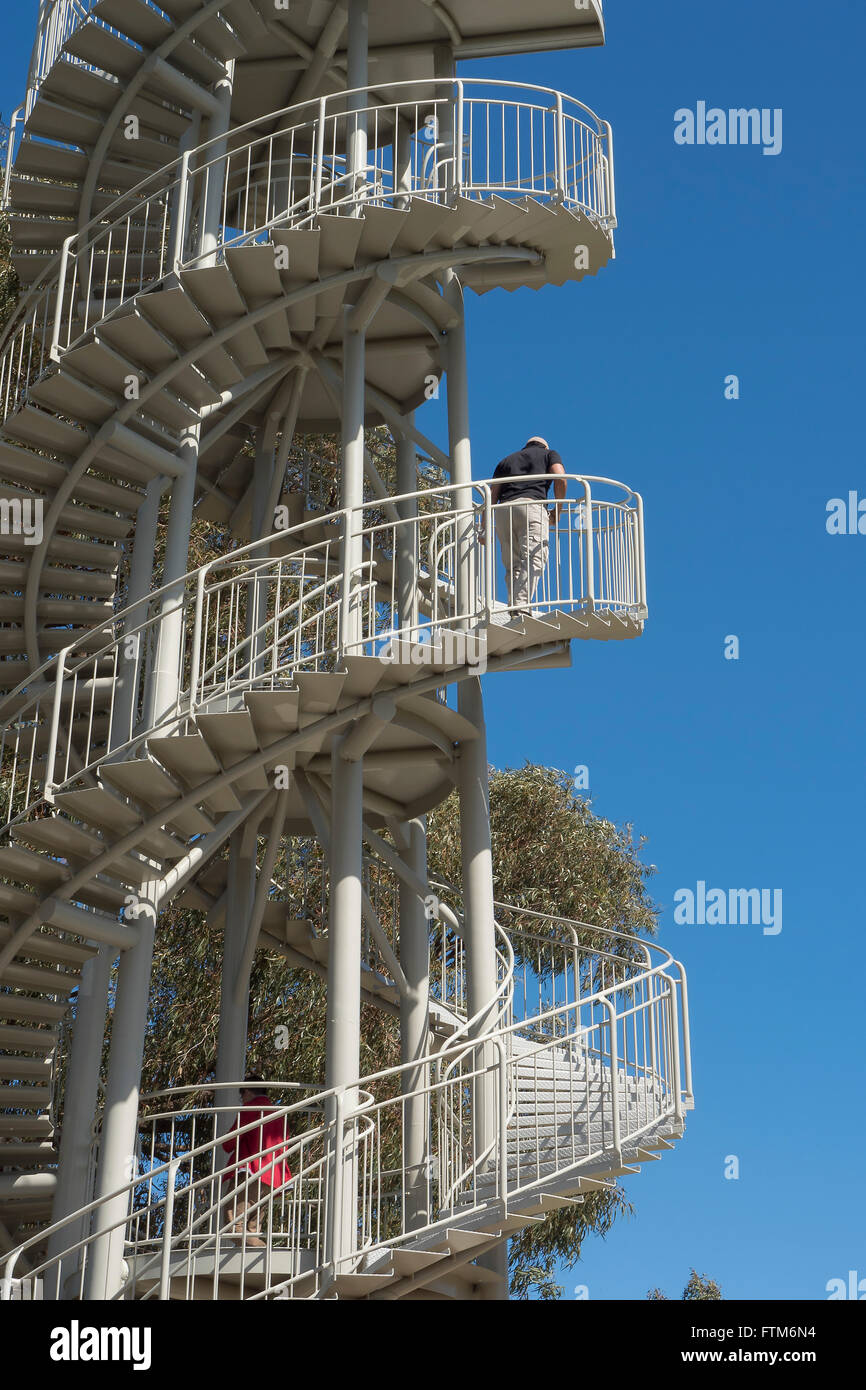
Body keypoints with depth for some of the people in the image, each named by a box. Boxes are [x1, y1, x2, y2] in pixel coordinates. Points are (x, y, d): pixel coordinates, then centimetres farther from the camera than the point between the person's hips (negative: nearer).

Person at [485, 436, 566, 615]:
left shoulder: (507, 460, 33)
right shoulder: (549, 454, 24)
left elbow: (492, 496, 22)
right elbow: (560, 478, 3)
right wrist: (556, 510, 12)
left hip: (503, 510, 4)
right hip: (532, 505, -4)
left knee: (513, 566, 5)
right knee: (534, 560, -15)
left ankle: (514, 608, -10)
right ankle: (522, 607, -34)